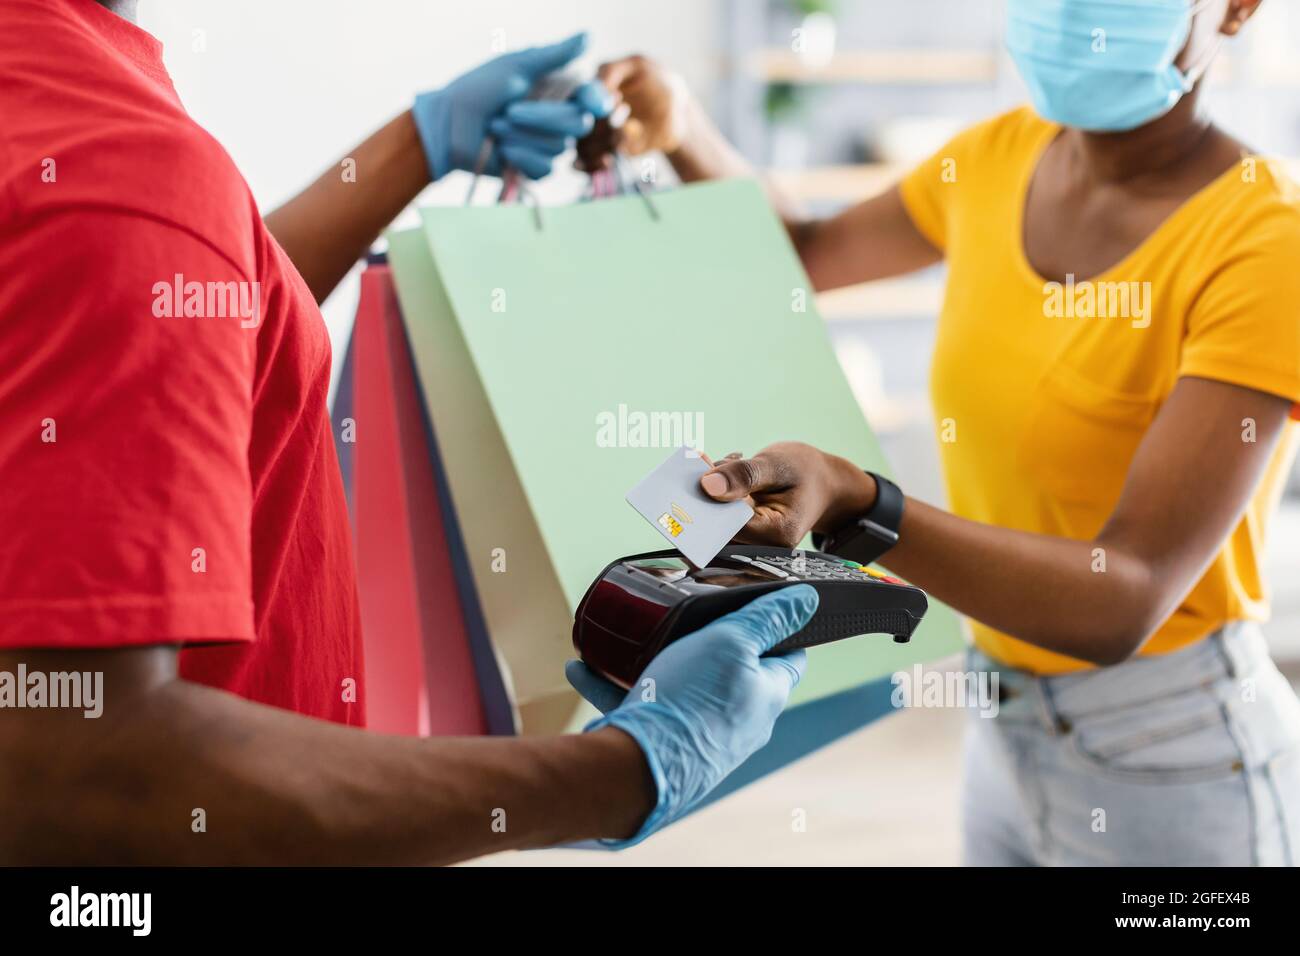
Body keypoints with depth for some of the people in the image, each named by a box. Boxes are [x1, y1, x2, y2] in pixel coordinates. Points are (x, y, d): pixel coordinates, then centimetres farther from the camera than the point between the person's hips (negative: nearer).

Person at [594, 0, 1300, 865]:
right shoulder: (1002, 160, -3)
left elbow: (1124, 603, -29)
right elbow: (807, 252, 14)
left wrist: (853, 504, -42)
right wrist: (682, 130, -4)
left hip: (1175, 765, -5)